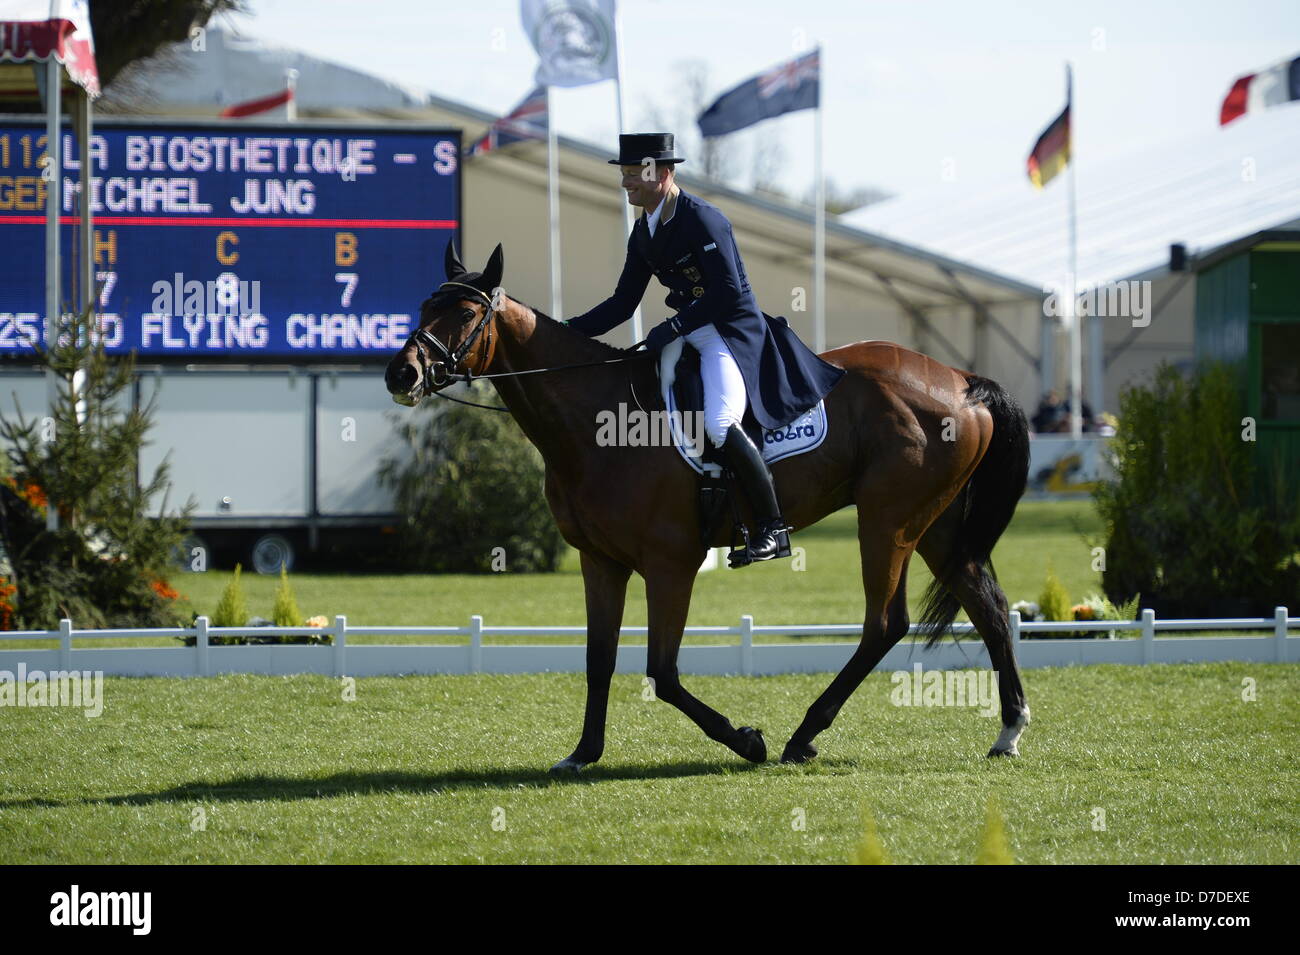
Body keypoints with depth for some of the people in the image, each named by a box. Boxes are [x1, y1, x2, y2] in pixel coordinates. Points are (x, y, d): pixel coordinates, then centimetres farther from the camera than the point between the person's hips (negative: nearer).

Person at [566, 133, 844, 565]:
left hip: (732, 332, -10)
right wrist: (567, 332, 4)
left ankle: (771, 524, -18)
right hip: (686, 334, 10)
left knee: (719, 424, -29)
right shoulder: (644, 233, 11)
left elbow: (728, 291, -20)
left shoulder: (702, 219, -15)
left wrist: (675, 327, -23)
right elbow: (623, 302, 14)